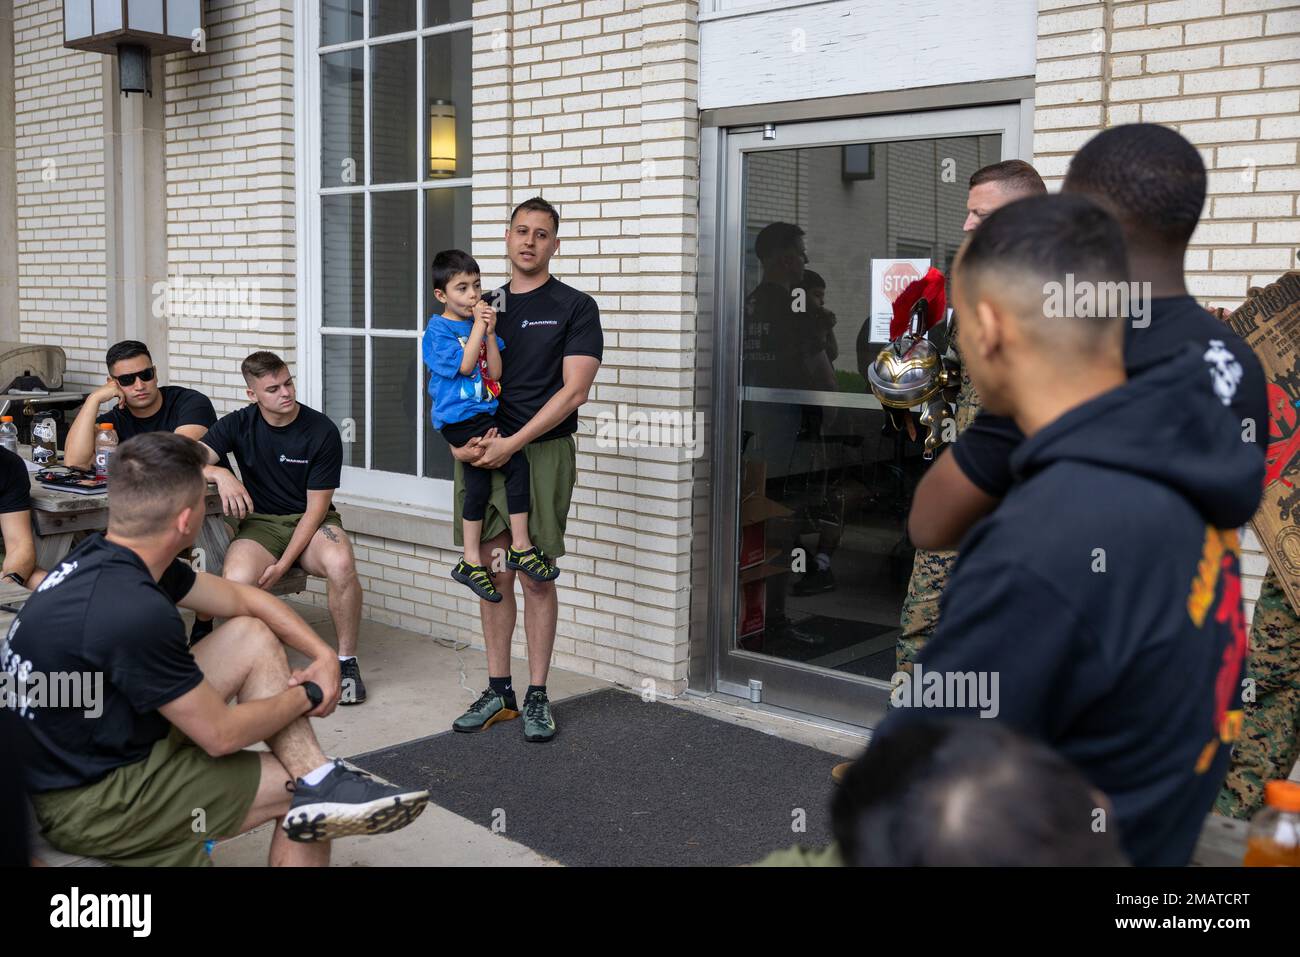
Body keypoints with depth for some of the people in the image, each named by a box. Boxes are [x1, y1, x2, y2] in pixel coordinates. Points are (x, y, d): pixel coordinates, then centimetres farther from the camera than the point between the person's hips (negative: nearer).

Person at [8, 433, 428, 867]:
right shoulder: (133, 613, -32)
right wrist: (307, 696, -4)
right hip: (87, 800, -9)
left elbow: (241, 598, 10)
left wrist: (324, 655, 2)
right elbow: (221, 735, -21)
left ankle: (319, 782, -7)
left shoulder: (103, 556, -3)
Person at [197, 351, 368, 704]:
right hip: (260, 523, 1)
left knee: (341, 565, -36)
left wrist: (283, 564, -17)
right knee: (237, 580, -33)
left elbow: (316, 507, -9)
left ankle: (347, 662, -15)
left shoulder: (322, 431, -8)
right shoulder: (238, 424, 0)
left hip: (310, 523, -1)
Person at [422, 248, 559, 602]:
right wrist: (477, 327, -13)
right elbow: (464, 364, -18)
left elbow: (495, 373, 5)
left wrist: (490, 333, -5)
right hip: (459, 417, -7)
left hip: (480, 418, 7)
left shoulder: (481, 325, 12)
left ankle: (471, 563, 21)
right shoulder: (438, 330, -6)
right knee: (517, 461, -16)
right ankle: (521, 548, -8)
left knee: (479, 485, 10)